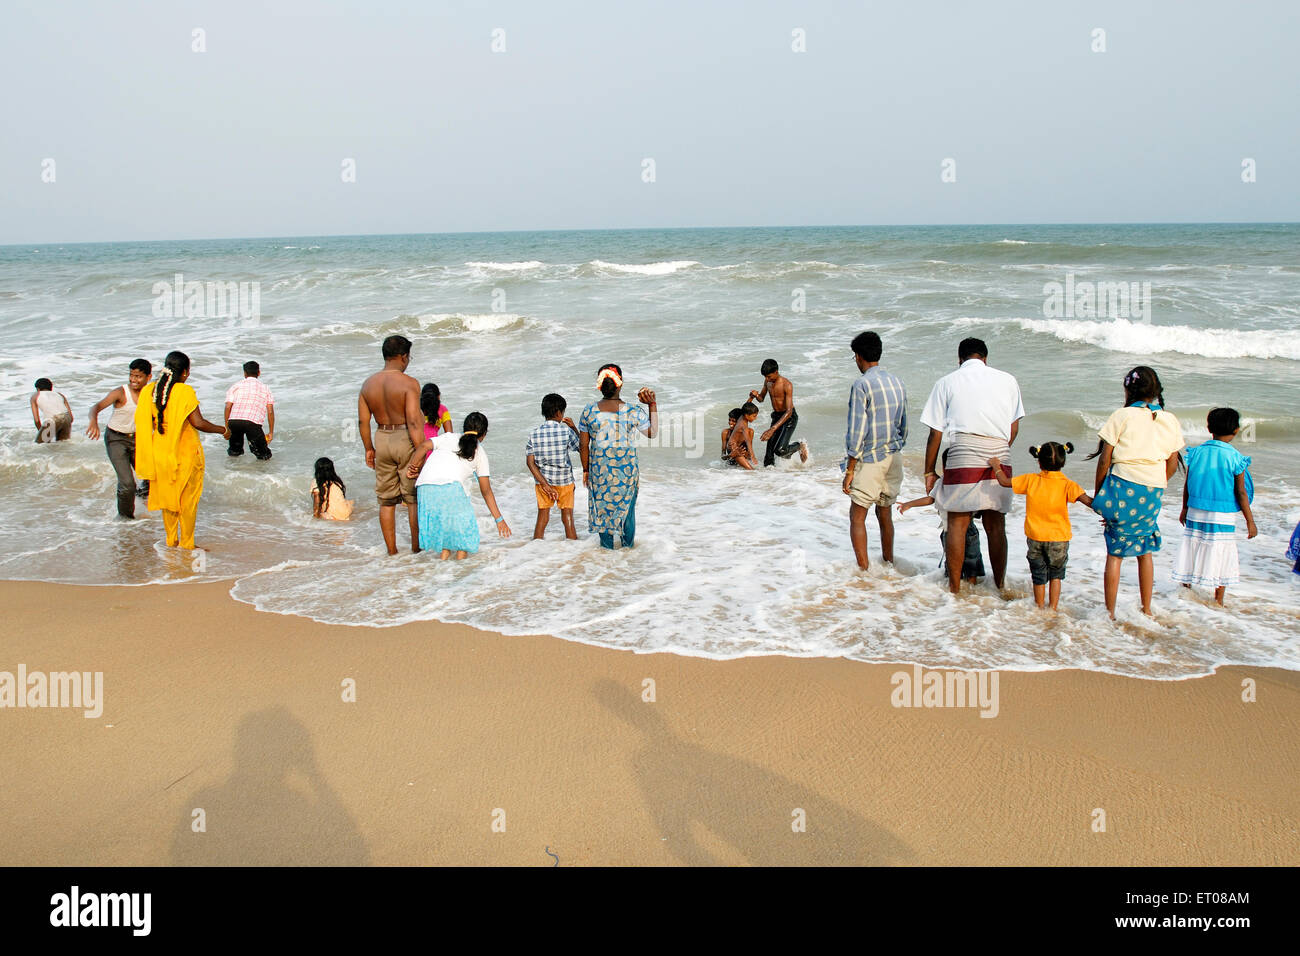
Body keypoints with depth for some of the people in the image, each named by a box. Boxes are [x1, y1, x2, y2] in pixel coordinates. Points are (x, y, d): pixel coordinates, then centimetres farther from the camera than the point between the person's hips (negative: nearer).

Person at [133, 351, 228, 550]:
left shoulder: (149, 390, 0)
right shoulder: (185, 392, -17)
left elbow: (142, 421, 4)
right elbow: (198, 422, -21)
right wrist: (222, 430, -7)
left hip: (161, 451, 5)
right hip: (186, 451, -5)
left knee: (167, 495, 17)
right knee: (188, 498, 7)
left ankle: (171, 540, 24)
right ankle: (187, 543, 12)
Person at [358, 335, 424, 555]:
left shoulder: (368, 384, 3)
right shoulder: (409, 383, -14)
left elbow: (363, 421, 6)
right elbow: (413, 421, -20)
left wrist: (369, 449, 17)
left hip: (382, 440, 5)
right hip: (406, 440, -5)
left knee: (386, 500, 12)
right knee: (414, 498, 9)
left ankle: (391, 550, 18)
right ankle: (416, 547, 16)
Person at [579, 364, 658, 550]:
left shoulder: (589, 411, -12)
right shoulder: (633, 412, -17)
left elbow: (583, 446, -4)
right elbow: (652, 432, 1)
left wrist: (586, 469, 9)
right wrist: (652, 404, 1)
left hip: (599, 468, 1)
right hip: (627, 468, -1)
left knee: (603, 504, 20)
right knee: (627, 506, 21)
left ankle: (607, 543, 34)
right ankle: (628, 543, 37)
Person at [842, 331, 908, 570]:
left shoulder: (862, 385, -14)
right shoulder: (897, 383, 8)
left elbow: (857, 432, -17)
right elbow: (903, 427, 15)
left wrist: (850, 470, -13)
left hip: (869, 460, -7)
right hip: (894, 458, 7)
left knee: (857, 516, 1)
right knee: (885, 513, 18)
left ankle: (864, 570, -3)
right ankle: (888, 563, 27)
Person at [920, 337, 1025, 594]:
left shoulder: (947, 382, 9)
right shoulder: (1007, 380, 16)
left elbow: (935, 433, 6)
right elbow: (1014, 427, 16)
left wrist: (929, 471, 11)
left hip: (963, 457, -2)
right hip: (1000, 457, 3)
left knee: (957, 524, 3)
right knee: (996, 525, 10)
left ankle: (954, 588, 6)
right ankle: (1000, 585, 17)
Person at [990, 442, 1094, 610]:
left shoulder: (1030, 480, -5)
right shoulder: (1067, 485, -11)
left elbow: (1004, 481, 4)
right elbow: (1088, 501, -21)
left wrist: (996, 466, 19)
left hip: (1034, 538, 1)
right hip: (1059, 538, -1)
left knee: (1039, 577, 15)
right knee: (1056, 575, 17)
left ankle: (1040, 609, 21)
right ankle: (1053, 609, 14)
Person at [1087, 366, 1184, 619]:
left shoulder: (1122, 415, -4)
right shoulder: (1170, 421, 6)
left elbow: (1105, 459, -5)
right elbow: (1172, 464, 10)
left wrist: (1098, 494, 5)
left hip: (1123, 487, -3)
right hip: (1153, 493, 4)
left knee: (1115, 552, 4)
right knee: (1145, 550, 20)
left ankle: (1110, 614, 6)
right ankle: (1146, 609, 25)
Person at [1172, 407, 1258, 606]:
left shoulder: (1196, 452, -1)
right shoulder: (1235, 458, -11)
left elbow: (1187, 485, 6)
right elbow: (1241, 493, -8)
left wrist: (1185, 509, 20)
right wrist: (1250, 521, -1)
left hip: (1195, 513, 3)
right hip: (1223, 516, -3)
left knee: (1192, 550, 13)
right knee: (1222, 555, 7)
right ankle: (1218, 600, 13)